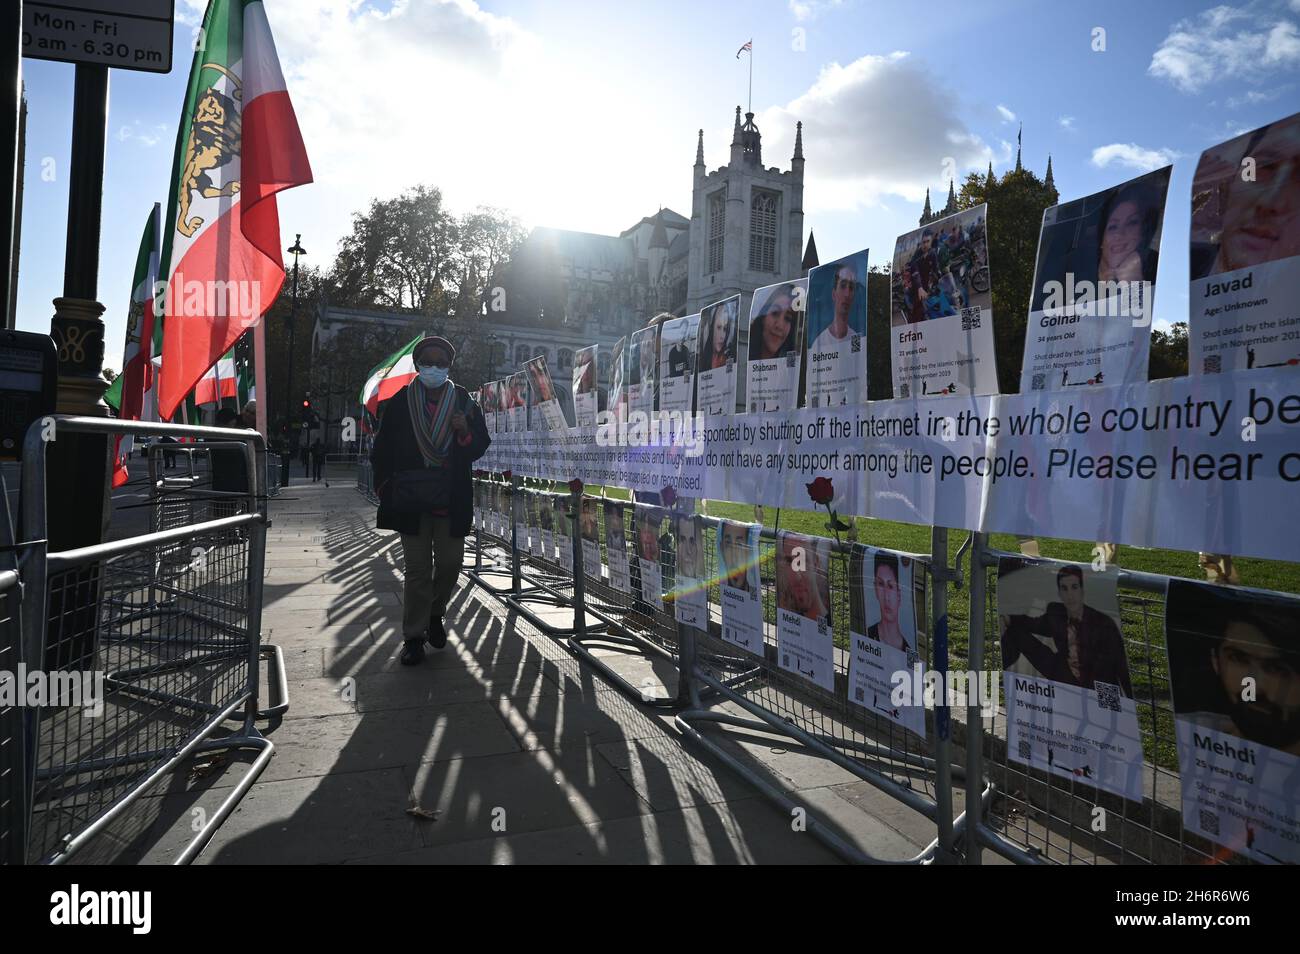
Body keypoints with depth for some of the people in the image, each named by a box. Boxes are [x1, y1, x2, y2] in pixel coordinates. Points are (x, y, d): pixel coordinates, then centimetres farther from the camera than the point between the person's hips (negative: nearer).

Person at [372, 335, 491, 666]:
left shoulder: (464, 400, 4)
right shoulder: (401, 402, 1)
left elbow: (481, 445, 6)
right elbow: (383, 448, 4)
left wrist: (465, 431, -14)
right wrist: (386, 485, -2)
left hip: (452, 499, 1)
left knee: (450, 563, 8)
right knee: (418, 568, 3)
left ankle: (435, 614, 34)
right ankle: (414, 636, 12)